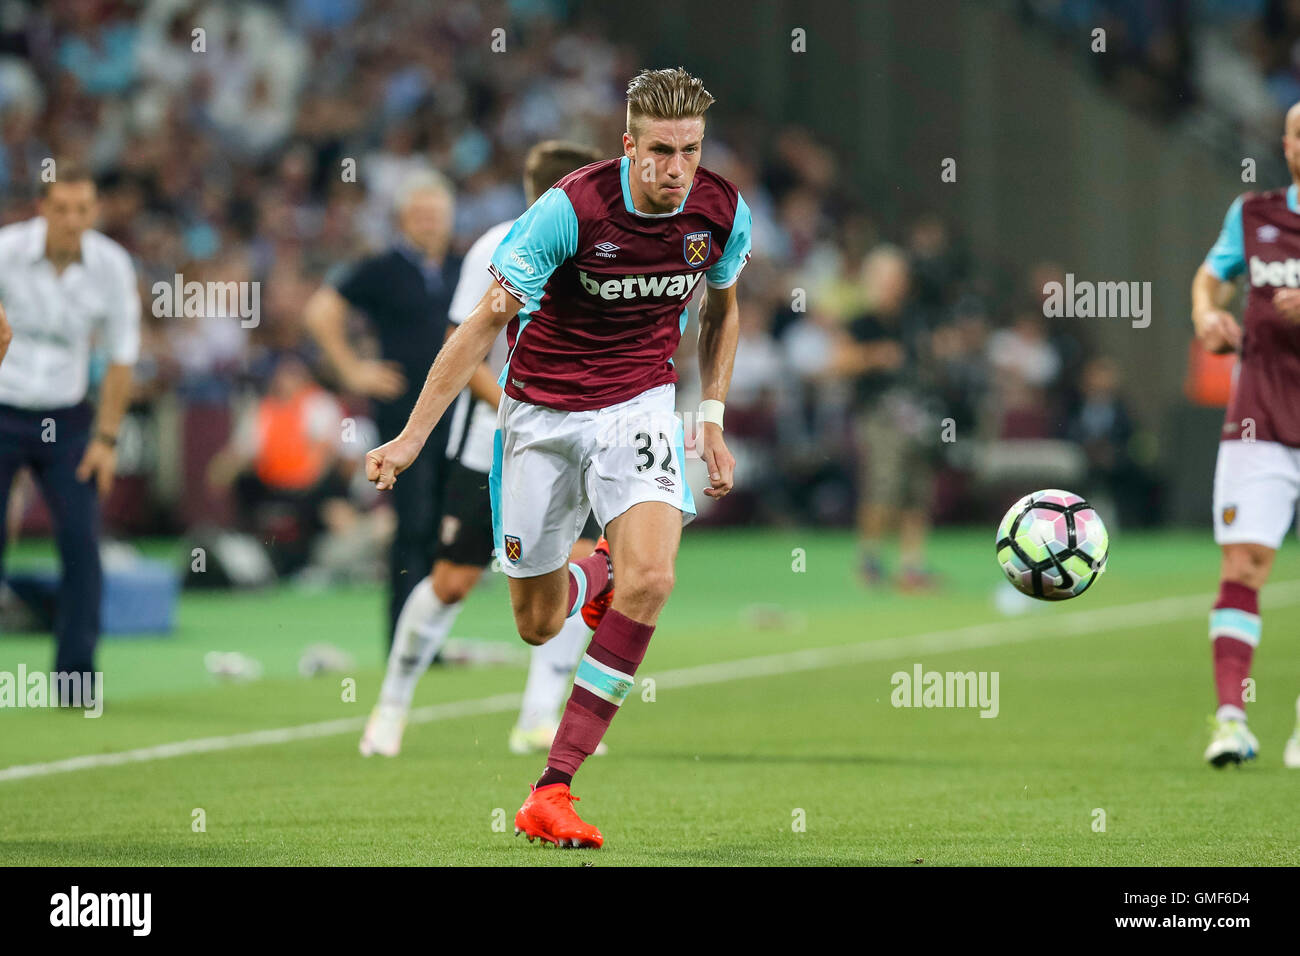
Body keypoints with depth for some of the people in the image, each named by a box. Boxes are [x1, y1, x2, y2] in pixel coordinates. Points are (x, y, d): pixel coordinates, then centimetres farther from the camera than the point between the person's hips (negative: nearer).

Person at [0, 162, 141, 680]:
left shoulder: (111, 265, -6)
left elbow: (121, 357, 2)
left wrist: (106, 438, -1)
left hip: (66, 419, 2)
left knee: (81, 538, -8)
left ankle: (76, 671, 0)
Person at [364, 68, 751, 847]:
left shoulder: (723, 212, -9)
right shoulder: (572, 208, -21)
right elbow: (487, 322, -16)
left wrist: (713, 417, 10)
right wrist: (413, 437, -18)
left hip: (638, 404, 1)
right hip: (541, 410, -1)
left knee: (650, 579, -24)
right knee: (538, 625, 5)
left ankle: (553, 789, -20)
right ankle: (594, 575, 46)